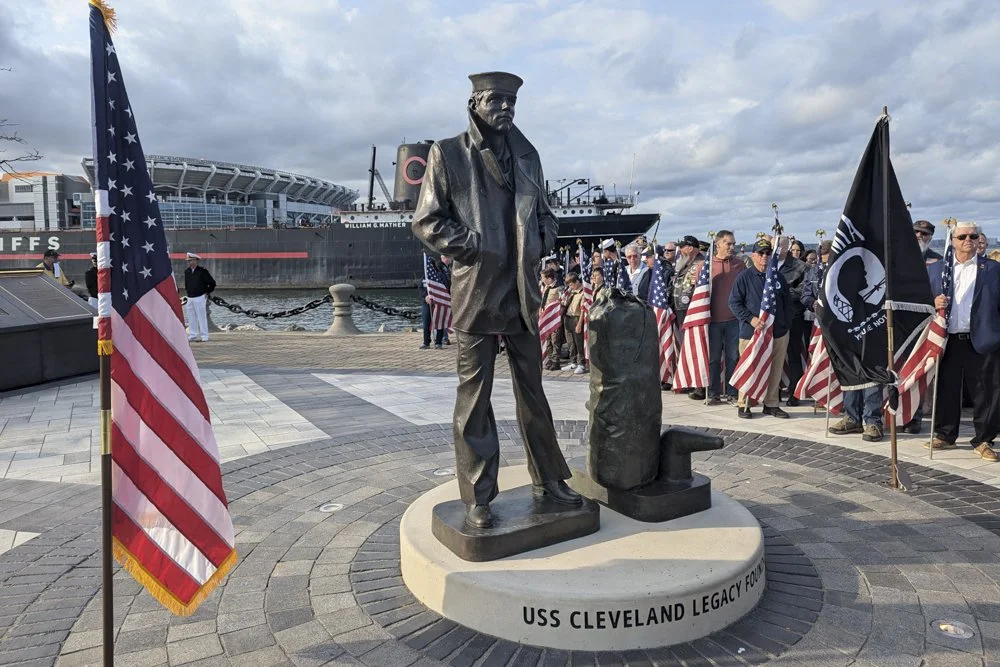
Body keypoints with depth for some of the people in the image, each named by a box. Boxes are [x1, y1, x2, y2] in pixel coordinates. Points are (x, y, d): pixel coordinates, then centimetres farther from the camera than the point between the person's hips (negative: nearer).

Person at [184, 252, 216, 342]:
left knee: (201, 317, -5)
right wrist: (188, 292, 19)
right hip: (190, 298, 6)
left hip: (200, 298, -6)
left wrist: (207, 292, -3)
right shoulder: (186, 271, 10)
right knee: (191, 318, 9)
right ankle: (192, 335, 16)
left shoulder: (202, 271, -9)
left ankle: (204, 336, 0)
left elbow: (212, 283, -6)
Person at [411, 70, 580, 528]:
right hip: (475, 292, -5)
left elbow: (542, 210, 24)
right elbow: (426, 221, -3)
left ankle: (548, 479, 26)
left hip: (523, 290, 5)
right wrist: (472, 246, -13)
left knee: (532, 389, 13)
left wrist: (545, 238, 4)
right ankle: (477, 498, 11)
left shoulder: (527, 154, 15)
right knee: (474, 396, 1)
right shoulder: (448, 153, 0)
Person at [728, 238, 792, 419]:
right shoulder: (744, 277, -1)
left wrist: (785, 324, 12)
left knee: (775, 370, 8)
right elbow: (734, 302, -3)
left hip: (778, 333, 4)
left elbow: (786, 302, 19)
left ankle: (771, 404, 20)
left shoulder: (778, 276, 12)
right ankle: (743, 405, 10)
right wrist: (750, 319, -14)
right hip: (751, 332, -4)